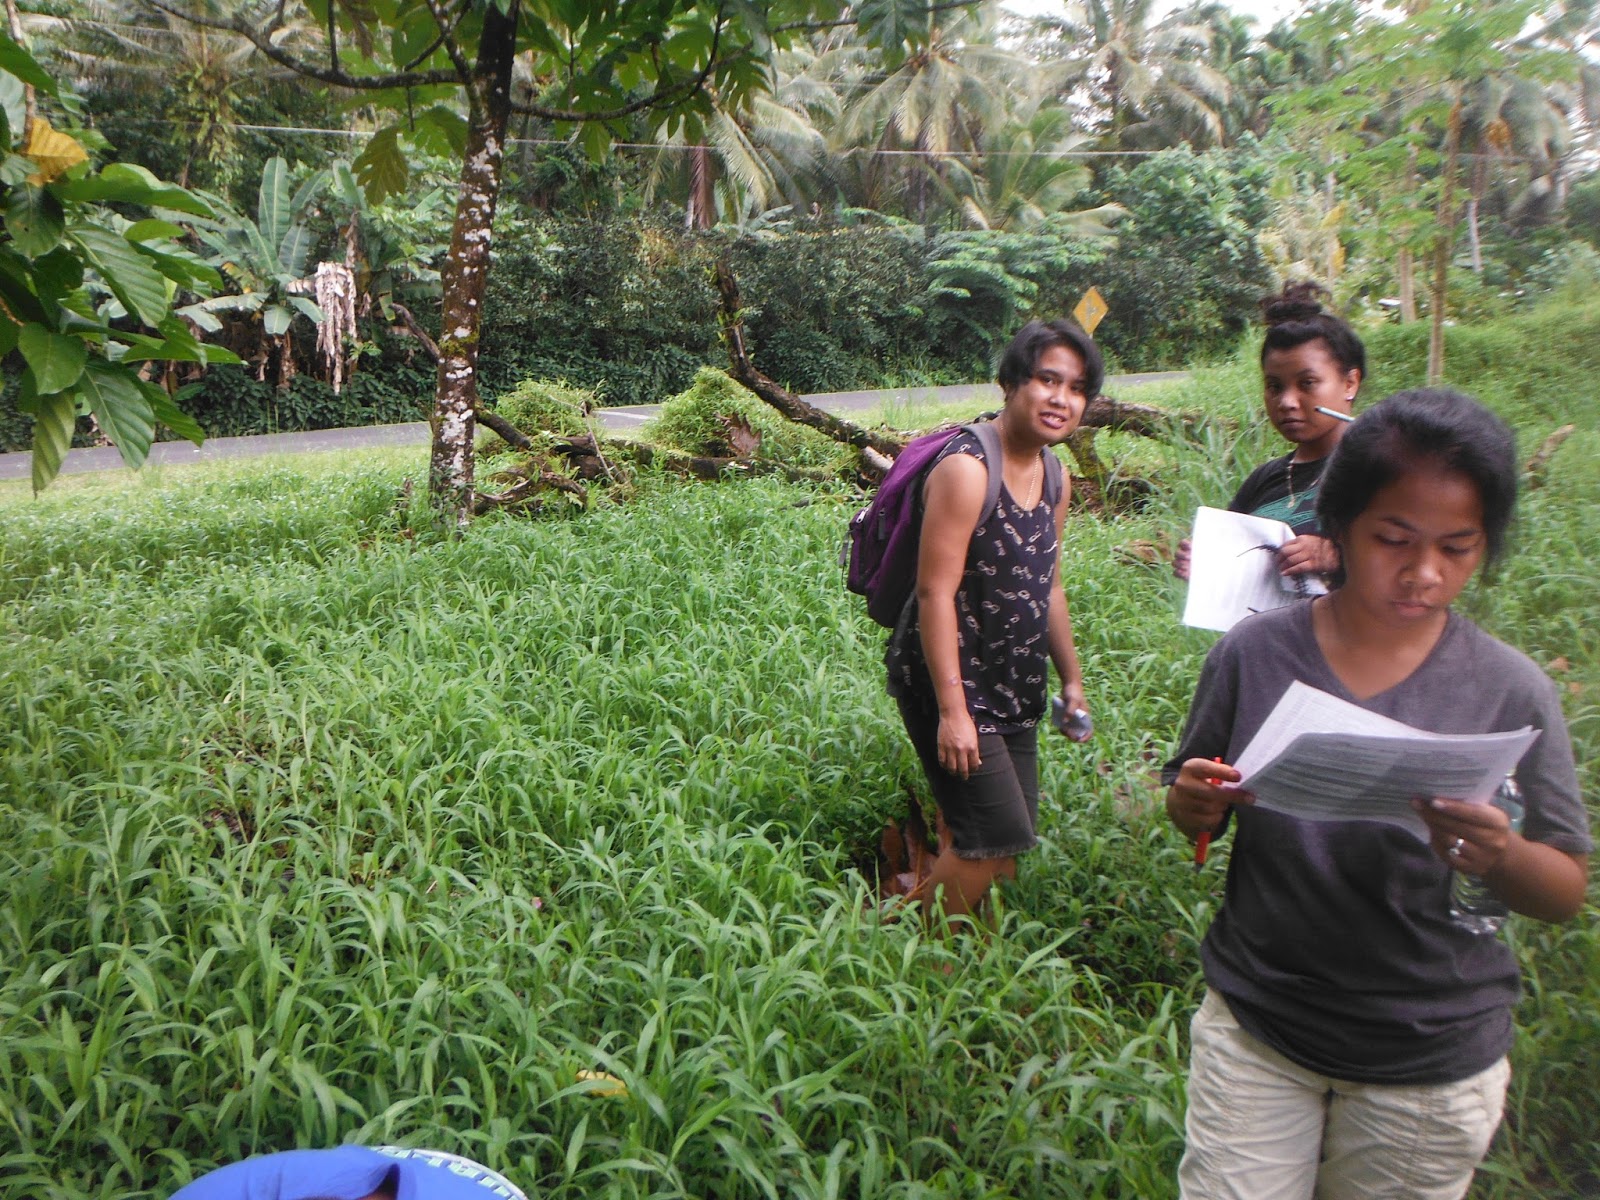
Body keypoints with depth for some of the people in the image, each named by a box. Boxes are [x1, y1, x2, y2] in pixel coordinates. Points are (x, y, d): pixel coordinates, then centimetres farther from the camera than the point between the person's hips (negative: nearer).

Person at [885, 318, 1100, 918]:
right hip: (947, 681, -8)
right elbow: (936, 592, -22)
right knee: (993, 838, -9)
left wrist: (1071, 678, 20)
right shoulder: (966, 468, -18)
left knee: (1005, 846, 11)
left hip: (1013, 687, 9)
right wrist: (952, 711, -24)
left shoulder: (1055, 476, 9)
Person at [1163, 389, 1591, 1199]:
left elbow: (1567, 893, -4)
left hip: (1432, 1063, 0)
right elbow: (1190, 814, 3)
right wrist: (1194, 809, -20)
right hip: (1254, 1028, 0)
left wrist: (1503, 856, -25)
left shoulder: (1512, 692, -9)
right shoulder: (1254, 654, -8)